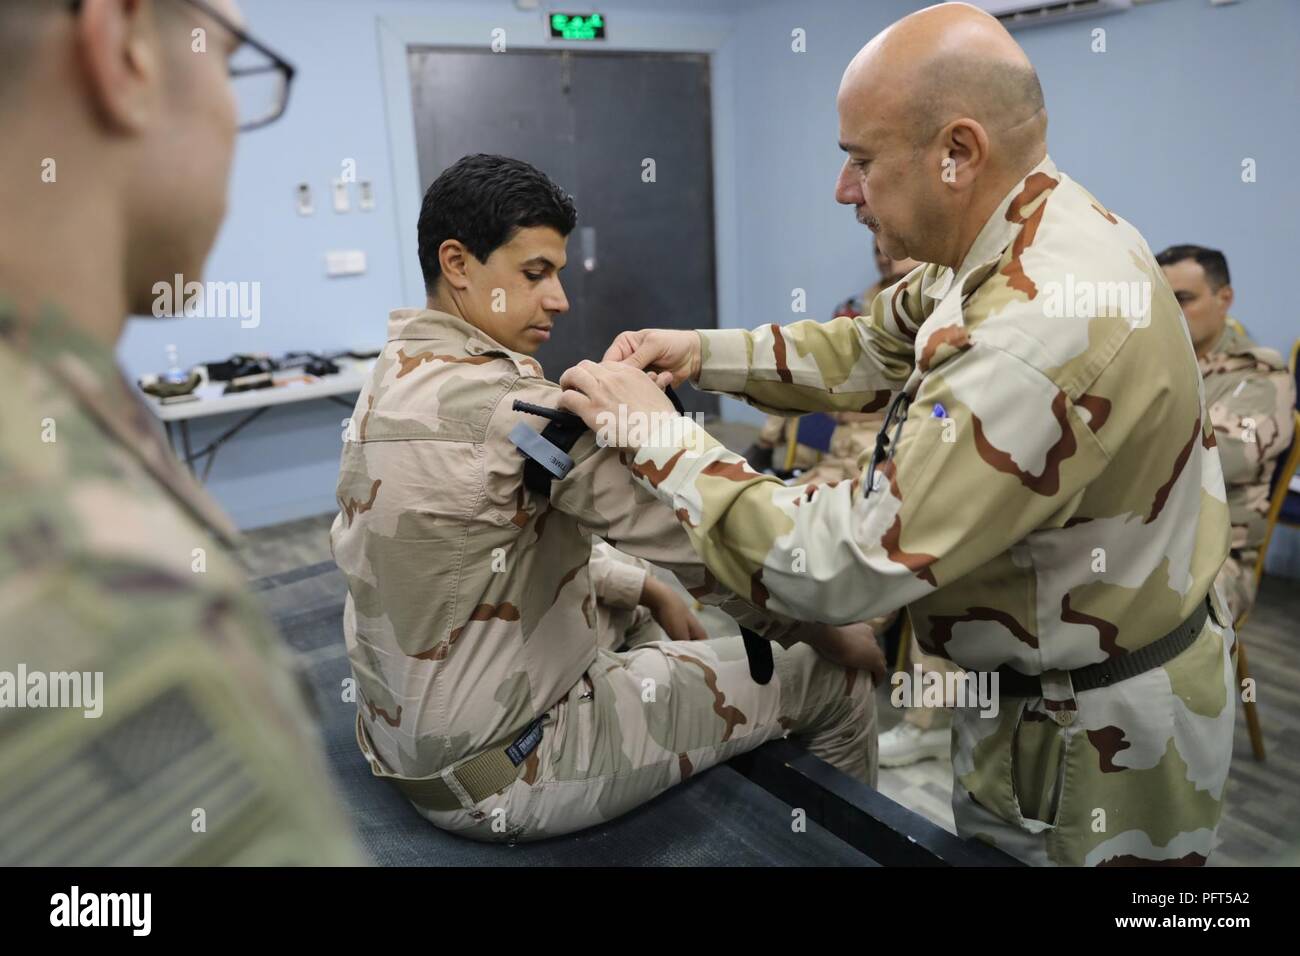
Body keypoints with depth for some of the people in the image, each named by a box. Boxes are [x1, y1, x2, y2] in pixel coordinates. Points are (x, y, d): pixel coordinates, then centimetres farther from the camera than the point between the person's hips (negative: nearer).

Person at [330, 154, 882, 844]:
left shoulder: (392, 381, 3)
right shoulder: (506, 403, -26)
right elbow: (692, 539, -21)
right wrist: (821, 629, -7)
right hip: (499, 769, -9)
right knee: (831, 684, 1)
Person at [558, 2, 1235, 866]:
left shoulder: (1046, 330, -36)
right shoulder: (1016, 241, -4)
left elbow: (838, 568, -34)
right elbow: (872, 351, 8)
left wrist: (658, 437, -24)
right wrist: (703, 353, -5)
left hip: (1097, 734, -8)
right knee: (986, 847, 24)